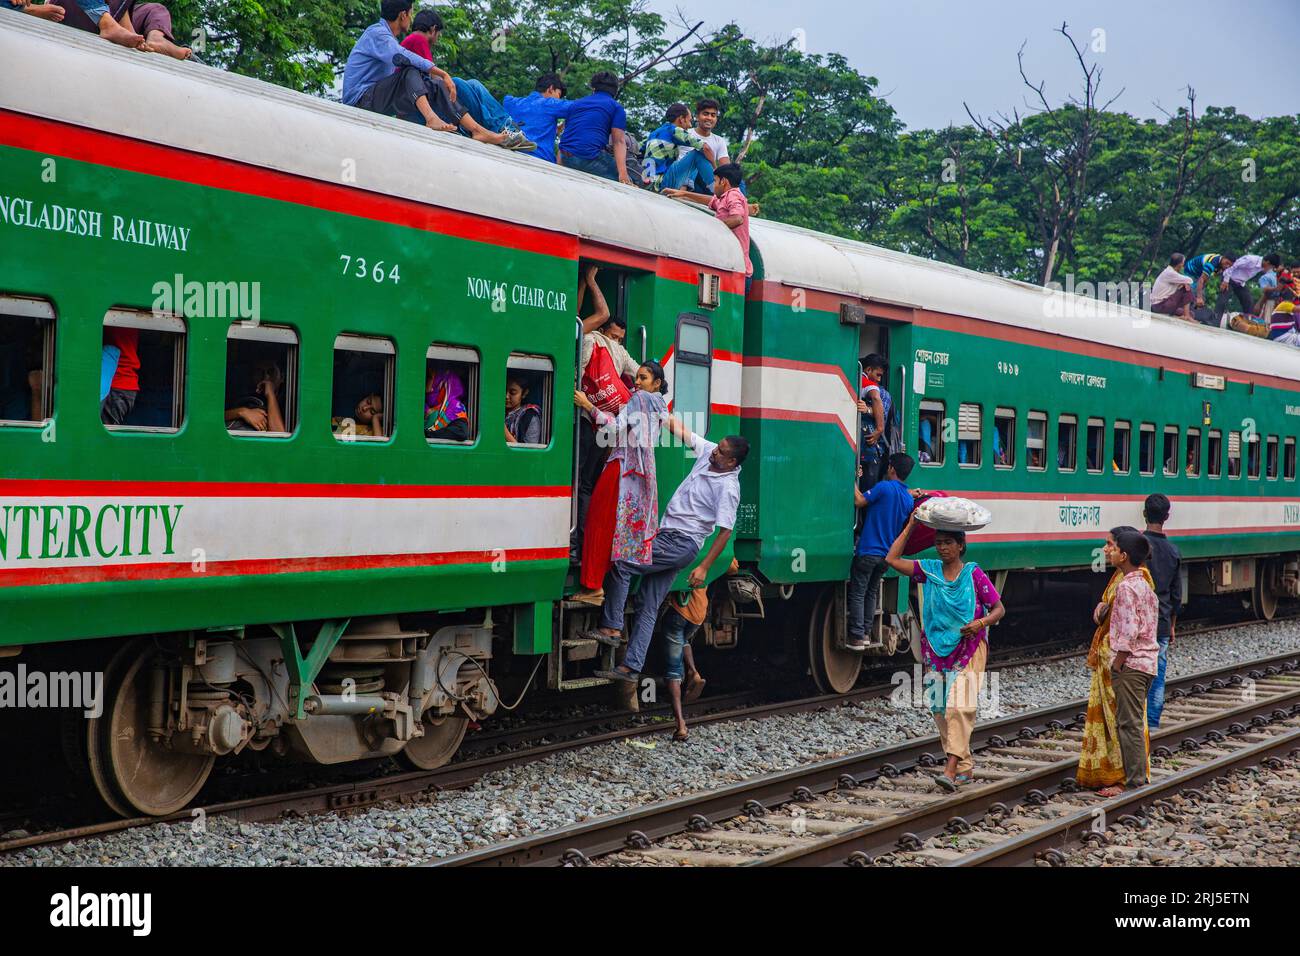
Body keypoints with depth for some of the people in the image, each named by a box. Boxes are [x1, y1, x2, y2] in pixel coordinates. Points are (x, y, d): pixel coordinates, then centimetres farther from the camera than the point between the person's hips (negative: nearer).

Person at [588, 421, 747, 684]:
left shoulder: (728, 488, -16)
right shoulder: (708, 452, 4)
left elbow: (725, 531, -16)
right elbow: (680, 428, 13)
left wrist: (704, 567, -17)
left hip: (681, 544, -8)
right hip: (667, 537, 8)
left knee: (621, 564, -15)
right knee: (648, 608, 5)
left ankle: (612, 628, -8)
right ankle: (631, 667, 6)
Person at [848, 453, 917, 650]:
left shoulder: (884, 487, -15)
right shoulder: (909, 499, 7)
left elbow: (859, 502, -14)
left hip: (868, 551, -7)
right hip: (887, 554, 7)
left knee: (857, 594, 0)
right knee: (872, 593, 20)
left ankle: (856, 637, -2)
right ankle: (865, 632, 24)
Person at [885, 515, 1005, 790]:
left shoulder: (974, 574, -5)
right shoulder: (929, 570, 5)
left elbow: (999, 608, -1)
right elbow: (892, 559, 0)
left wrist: (981, 623, -21)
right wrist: (911, 525, -1)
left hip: (968, 648, -5)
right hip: (937, 649, 5)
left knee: (958, 706, -18)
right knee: (940, 710, 3)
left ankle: (951, 768, -23)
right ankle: (965, 767, 13)